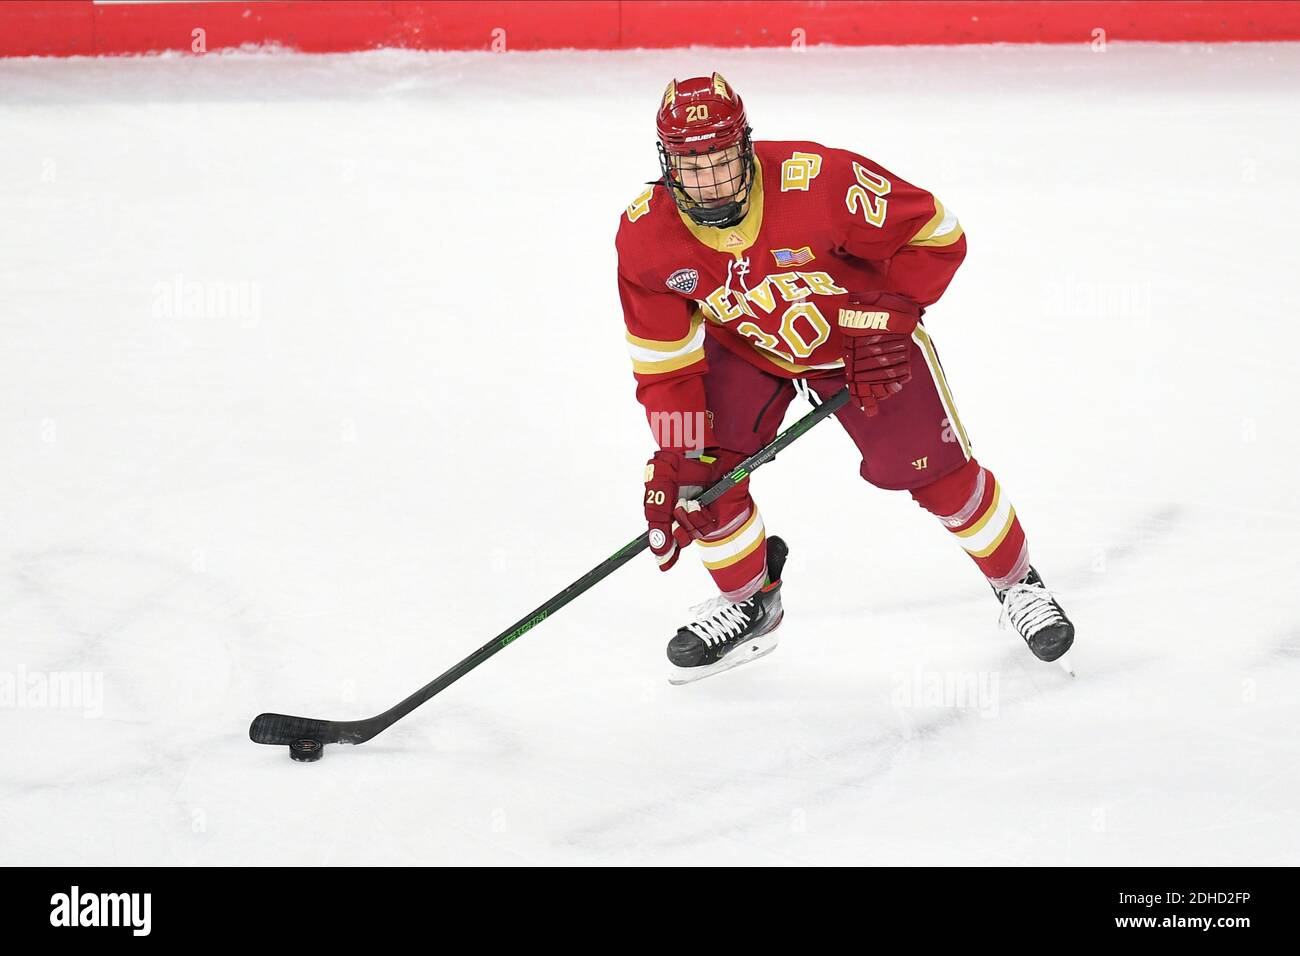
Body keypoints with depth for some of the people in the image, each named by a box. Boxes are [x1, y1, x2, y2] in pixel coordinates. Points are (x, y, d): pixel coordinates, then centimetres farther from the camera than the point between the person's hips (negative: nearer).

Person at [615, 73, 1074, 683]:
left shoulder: (819, 181, -36)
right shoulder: (645, 238, -25)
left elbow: (934, 233, -23)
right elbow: (665, 360, -14)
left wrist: (887, 322, -25)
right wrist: (675, 462, -19)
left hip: (863, 335, -2)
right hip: (744, 348, 3)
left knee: (935, 470, -3)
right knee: (705, 466, -13)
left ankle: (1017, 583, 24)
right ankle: (750, 602, 14)